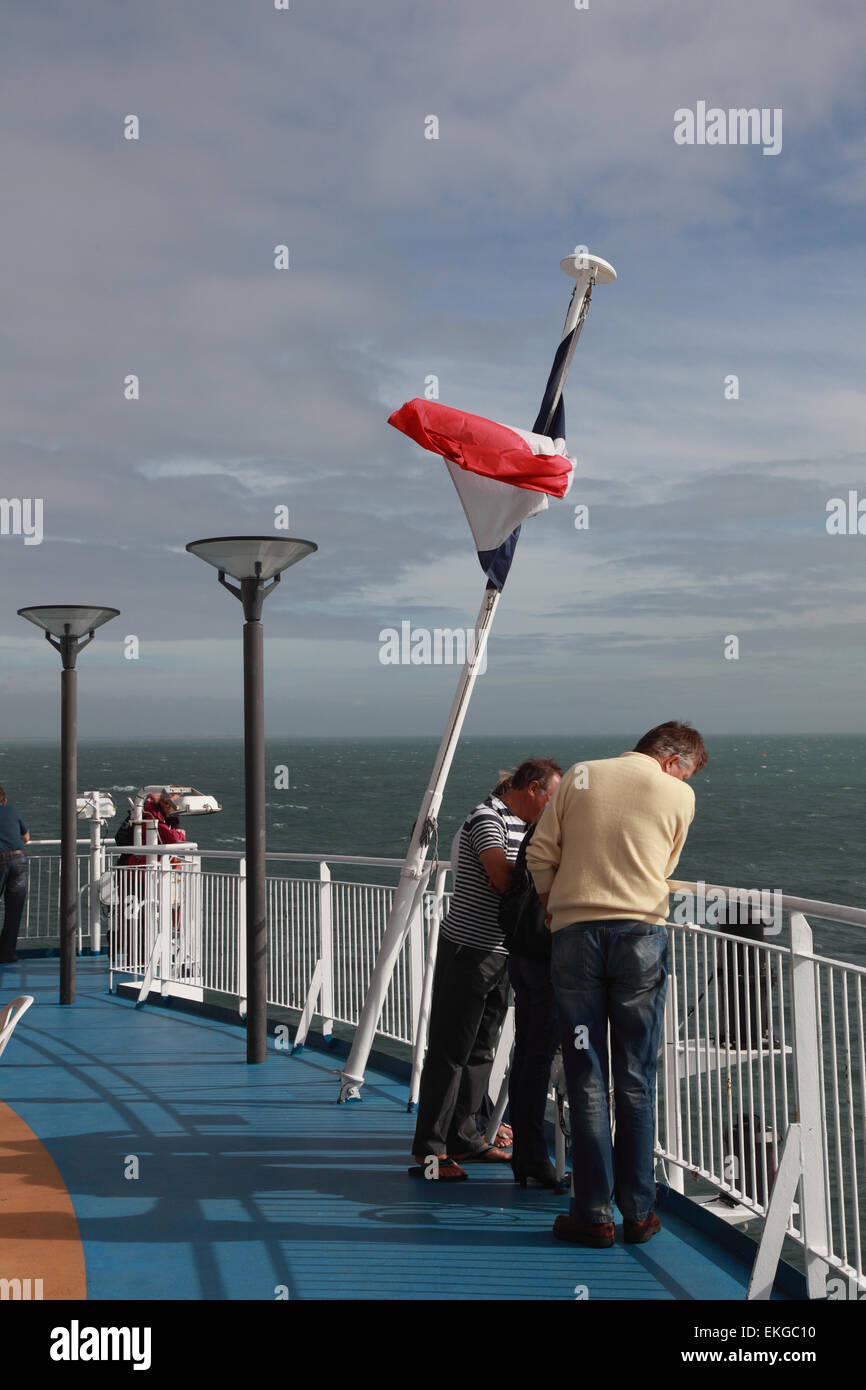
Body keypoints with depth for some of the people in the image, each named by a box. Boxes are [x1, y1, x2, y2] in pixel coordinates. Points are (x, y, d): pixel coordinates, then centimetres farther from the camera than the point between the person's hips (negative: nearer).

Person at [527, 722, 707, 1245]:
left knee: (587, 1079, 5)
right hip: (642, 935, -1)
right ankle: (639, 1212, 14)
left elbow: (540, 854, 5)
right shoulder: (680, 794, 5)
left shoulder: (579, 776, 8)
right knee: (637, 1081, 8)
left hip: (574, 934, 1)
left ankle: (594, 1214, 8)